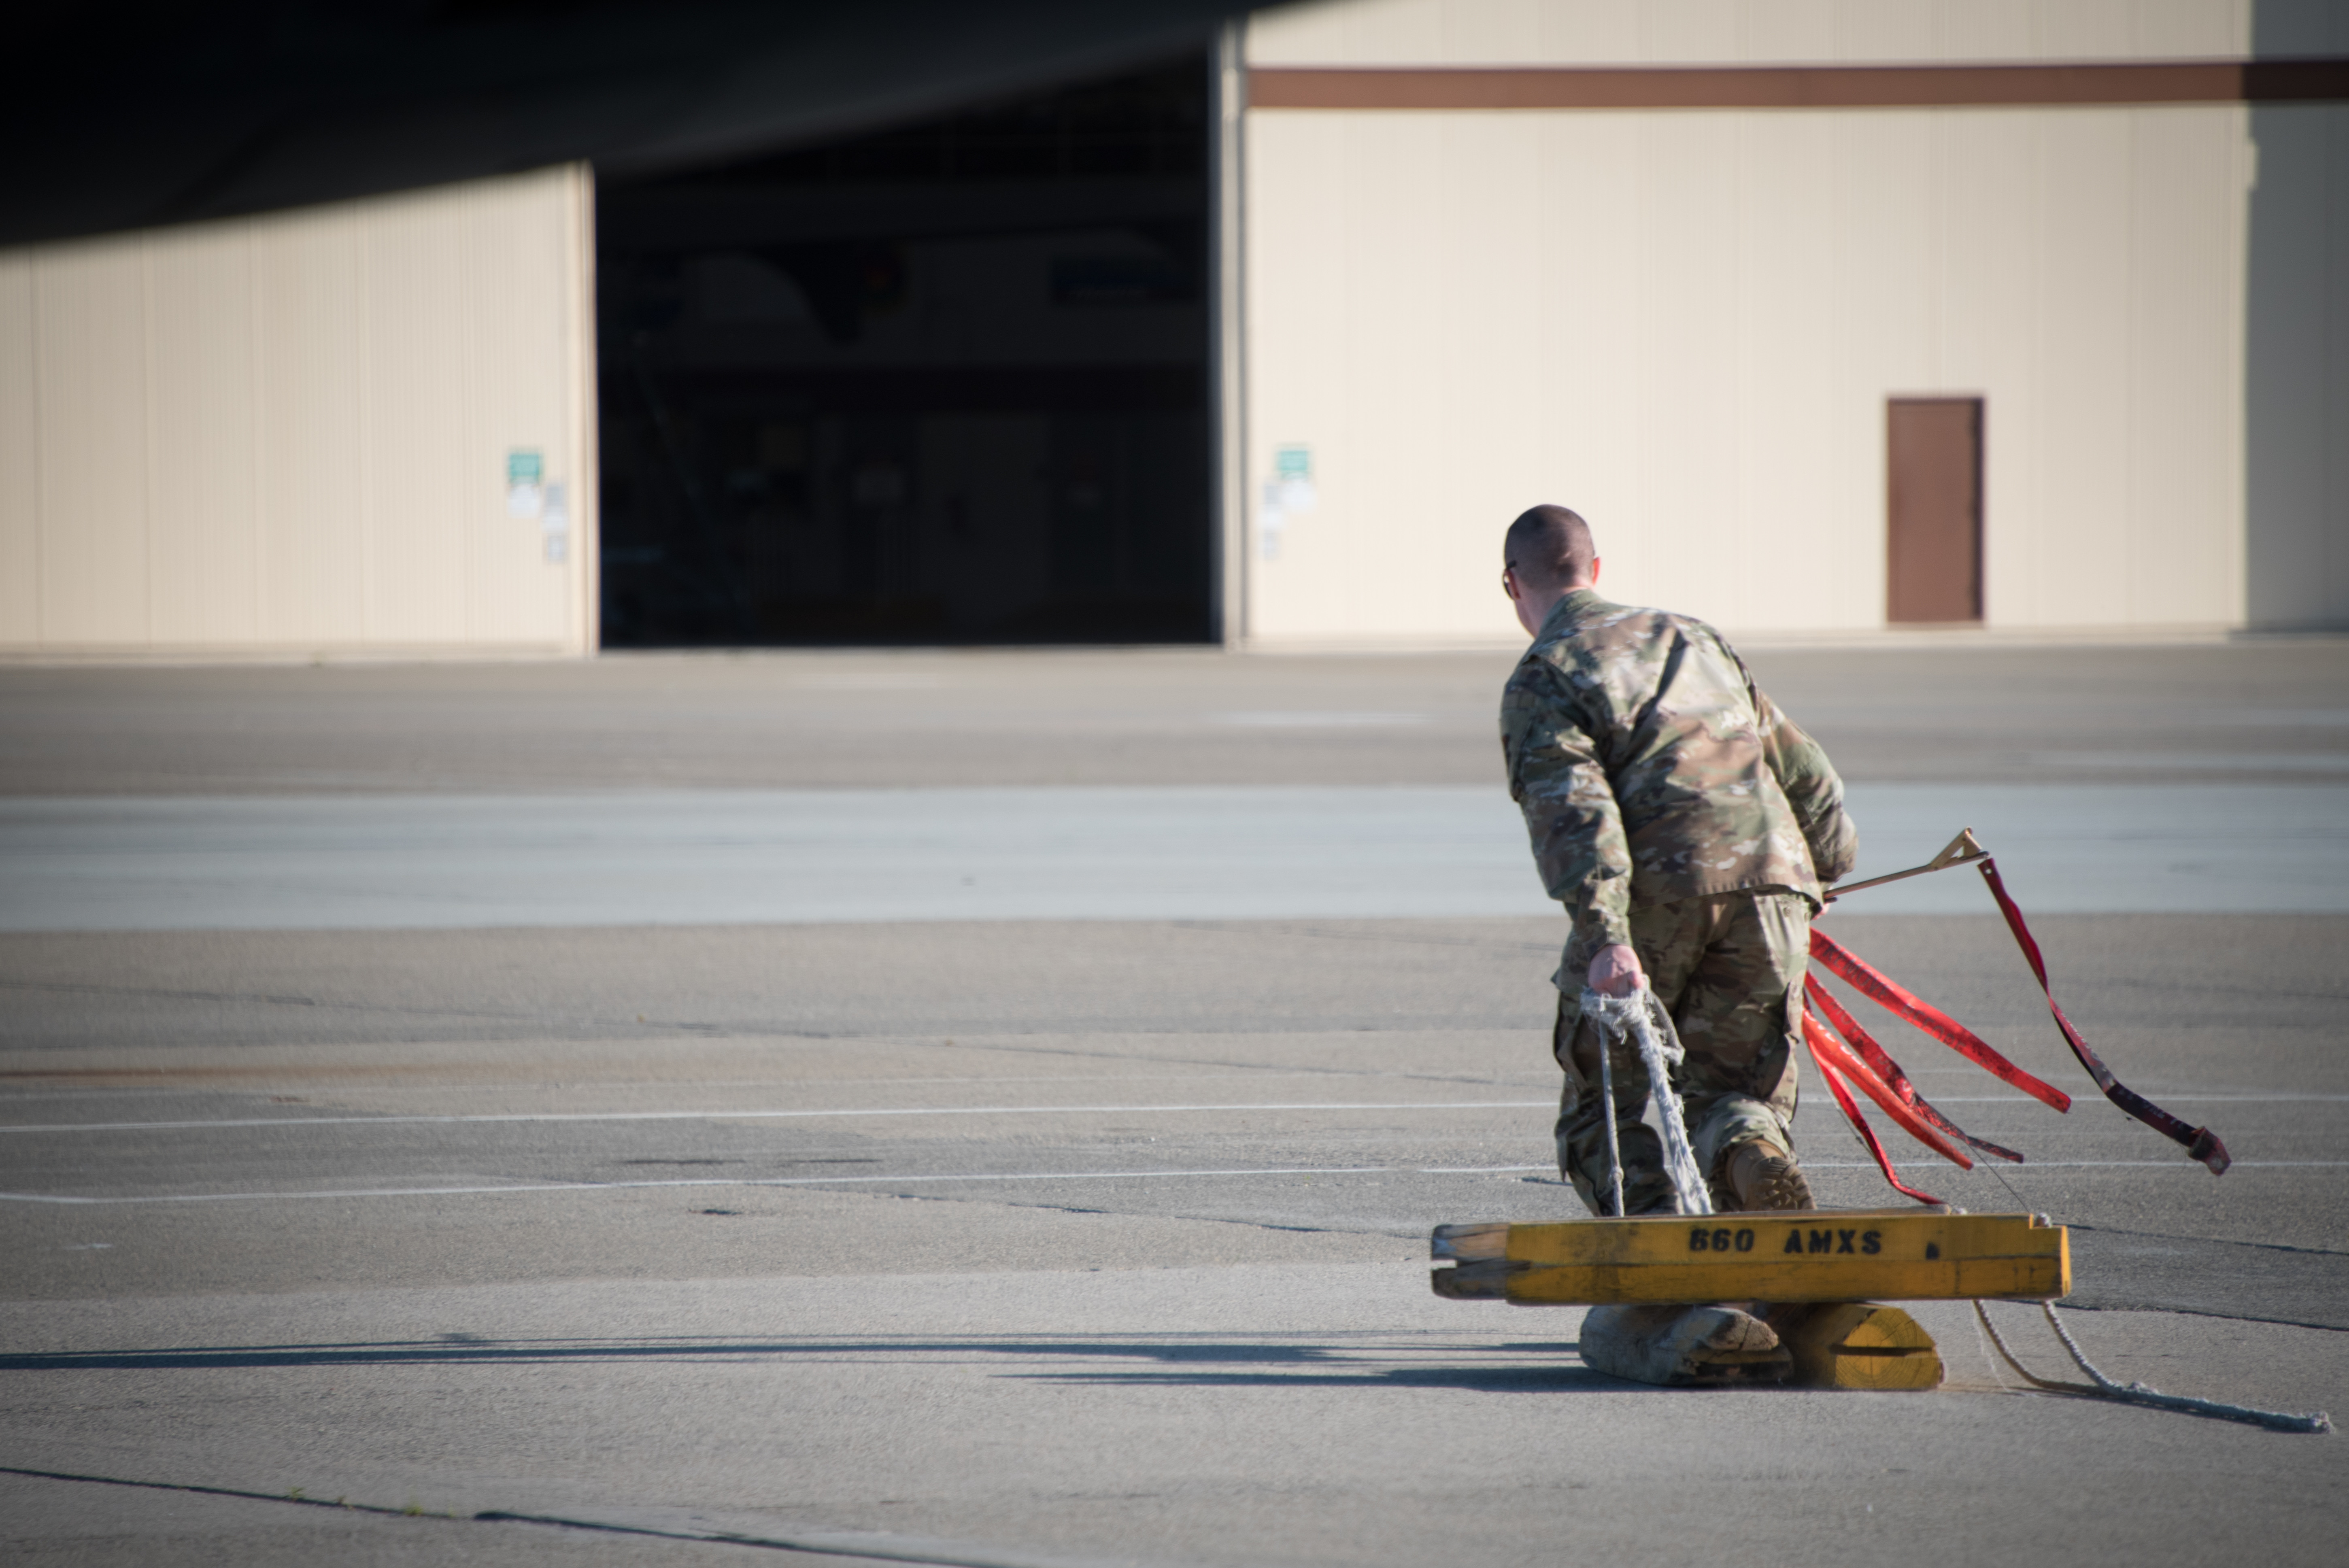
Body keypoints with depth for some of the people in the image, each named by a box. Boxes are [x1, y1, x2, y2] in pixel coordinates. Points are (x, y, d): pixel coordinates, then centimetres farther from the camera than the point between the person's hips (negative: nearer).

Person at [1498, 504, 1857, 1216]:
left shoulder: (1541, 682, 6)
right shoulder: (1693, 638, 25)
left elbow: (1573, 812, -12)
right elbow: (1801, 765, 31)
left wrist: (1605, 937, -23)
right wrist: (1822, 863, 49)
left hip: (1654, 895, -4)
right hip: (1771, 888, 4)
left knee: (1600, 1104, 12)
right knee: (1730, 1086, 14)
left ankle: (1652, 1219, -14)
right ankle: (1755, 1153, -21)